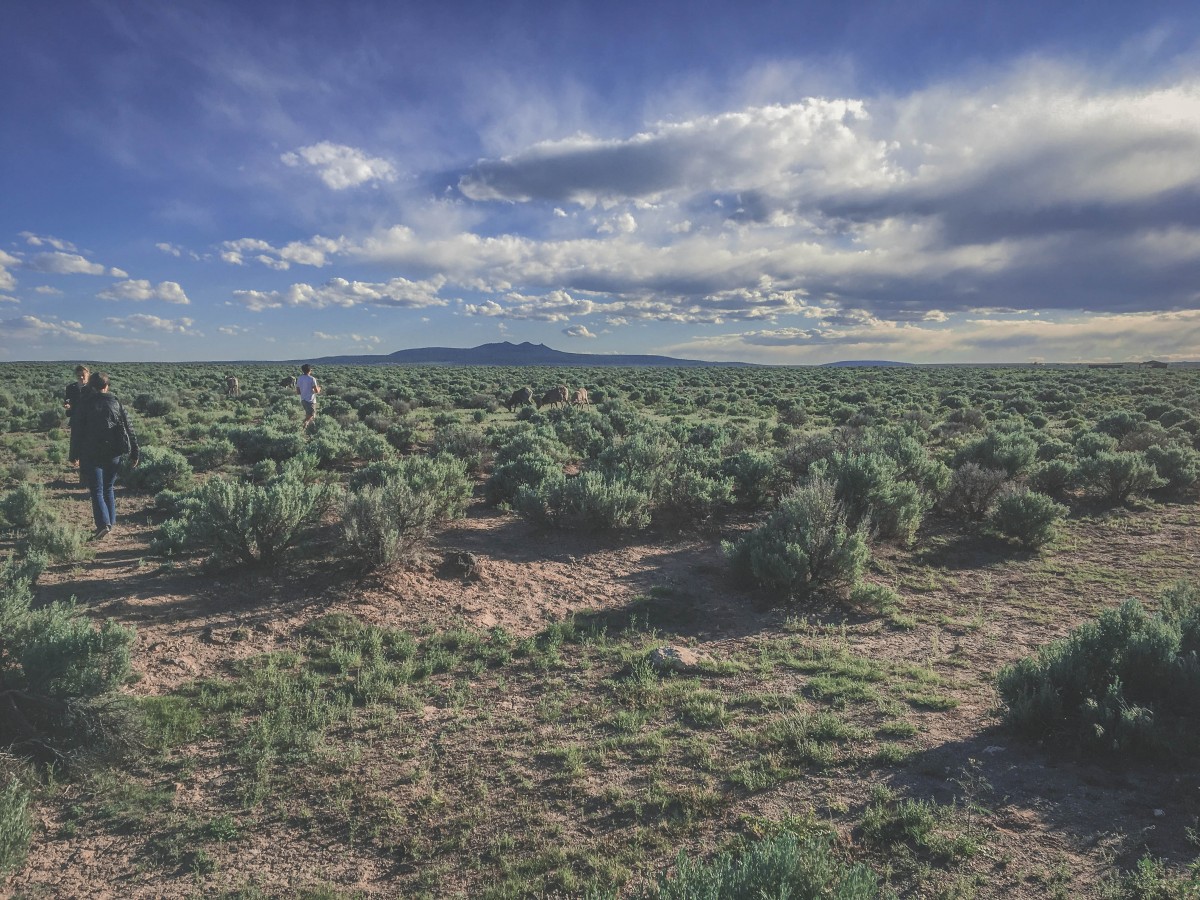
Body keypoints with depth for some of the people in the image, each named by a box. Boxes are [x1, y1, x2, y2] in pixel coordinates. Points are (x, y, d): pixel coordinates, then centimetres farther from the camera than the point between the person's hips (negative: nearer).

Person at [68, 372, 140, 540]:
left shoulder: (85, 405, -2)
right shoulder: (116, 403, 4)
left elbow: (77, 431, -1)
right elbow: (128, 429, 4)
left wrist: (74, 455, 8)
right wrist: (134, 453, 9)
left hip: (91, 455, -3)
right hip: (114, 454, 3)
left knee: (97, 491, -1)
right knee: (108, 488, 17)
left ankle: (103, 524, -16)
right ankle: (110, 522, 17)